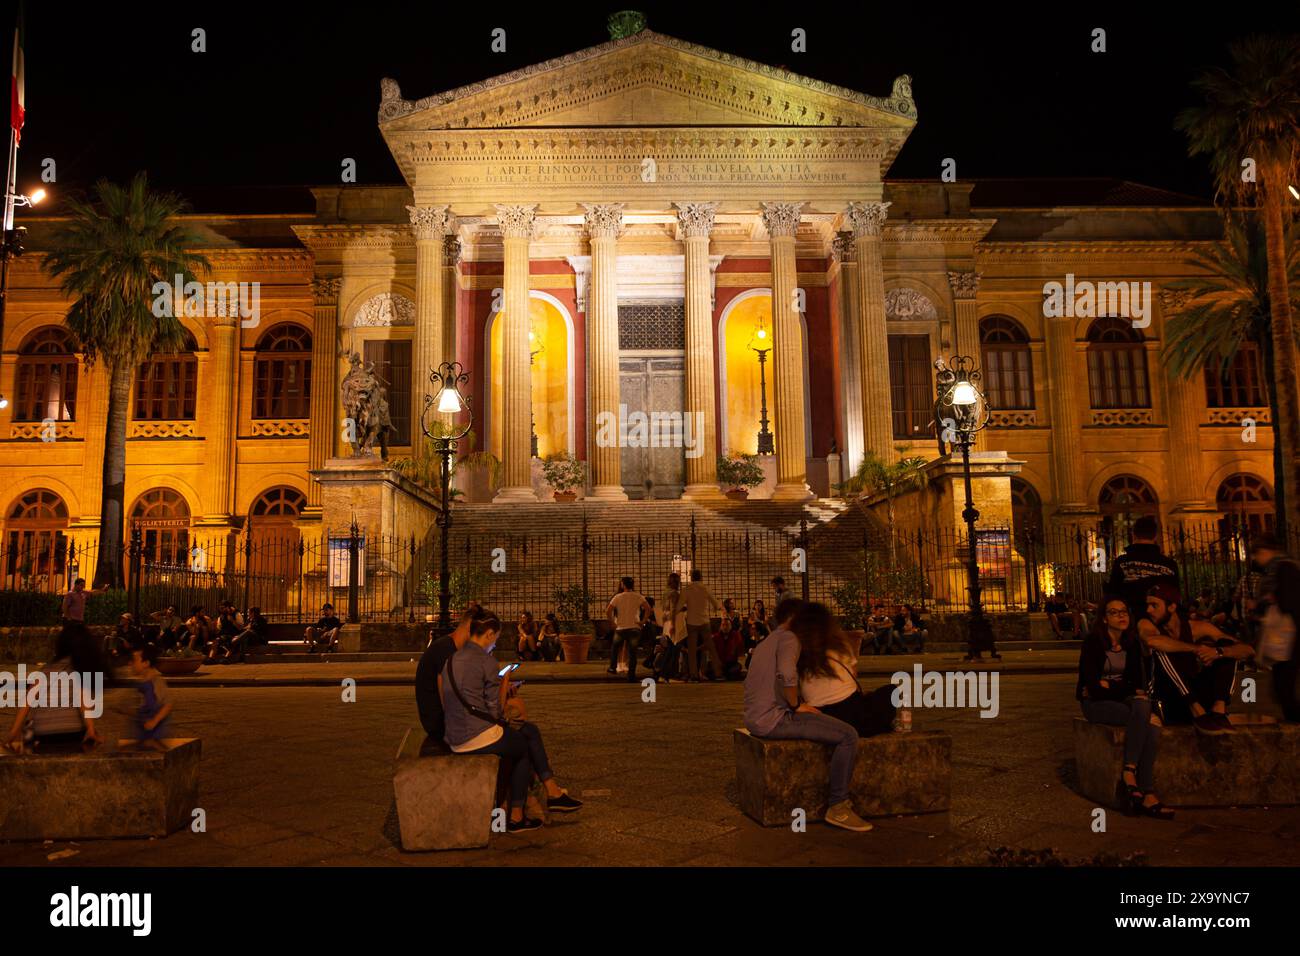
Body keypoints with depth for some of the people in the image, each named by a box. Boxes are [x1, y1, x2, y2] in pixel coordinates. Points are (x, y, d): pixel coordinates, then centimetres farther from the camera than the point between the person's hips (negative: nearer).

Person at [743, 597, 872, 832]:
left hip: (754, 719, 11)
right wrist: (796, 705, -11)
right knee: (848, 736, -14)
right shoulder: (788, 638, -6)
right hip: (773, 718, -11)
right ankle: (837, 807, -9)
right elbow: (787, 673, -27)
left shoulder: (764, 643, 25)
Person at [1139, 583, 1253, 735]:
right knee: (1162, 648, -24)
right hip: (1167, 700, -3)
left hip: (1196, 693, 3)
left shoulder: (1197, 627, 2)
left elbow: (1247, 650, -4)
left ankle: (1219, 709, -25)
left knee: (1226, 646, -6)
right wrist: (1196, 648, -27)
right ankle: (1197, 710, -31)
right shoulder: (1147, 625, -5)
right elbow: (1151, 641, -31)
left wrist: (1218, 652, -25)